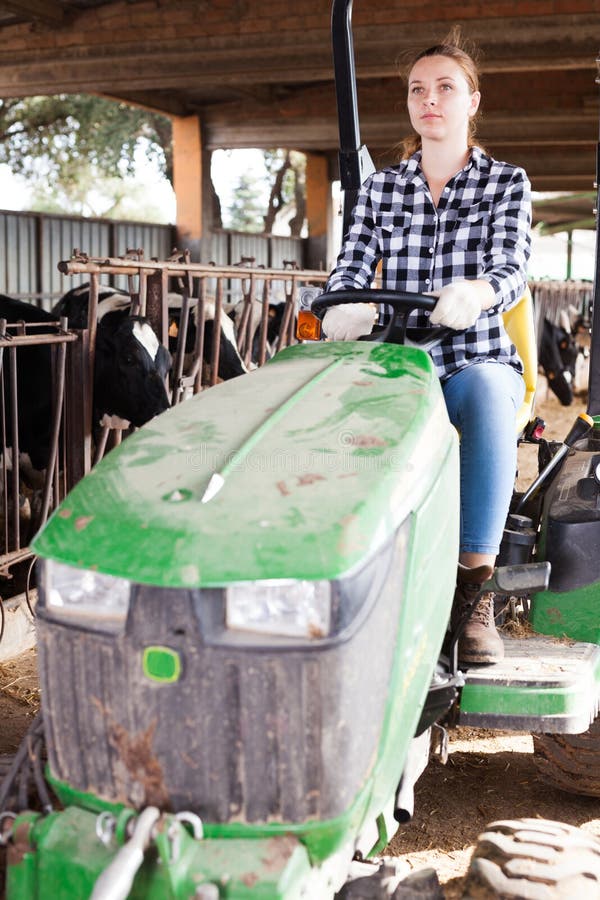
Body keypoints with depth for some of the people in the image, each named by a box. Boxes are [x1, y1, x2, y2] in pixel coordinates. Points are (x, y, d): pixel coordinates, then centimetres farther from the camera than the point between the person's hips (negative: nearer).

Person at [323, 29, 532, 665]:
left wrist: (475, 294, -35)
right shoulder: (380, 189, 13)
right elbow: (352, 265, 2)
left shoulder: (506, 183, 6)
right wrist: (346, 305, -25)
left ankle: (473, 594, -37)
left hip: (476, 360, -1)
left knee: (487, 395, -38)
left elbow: (512, 269, -10)